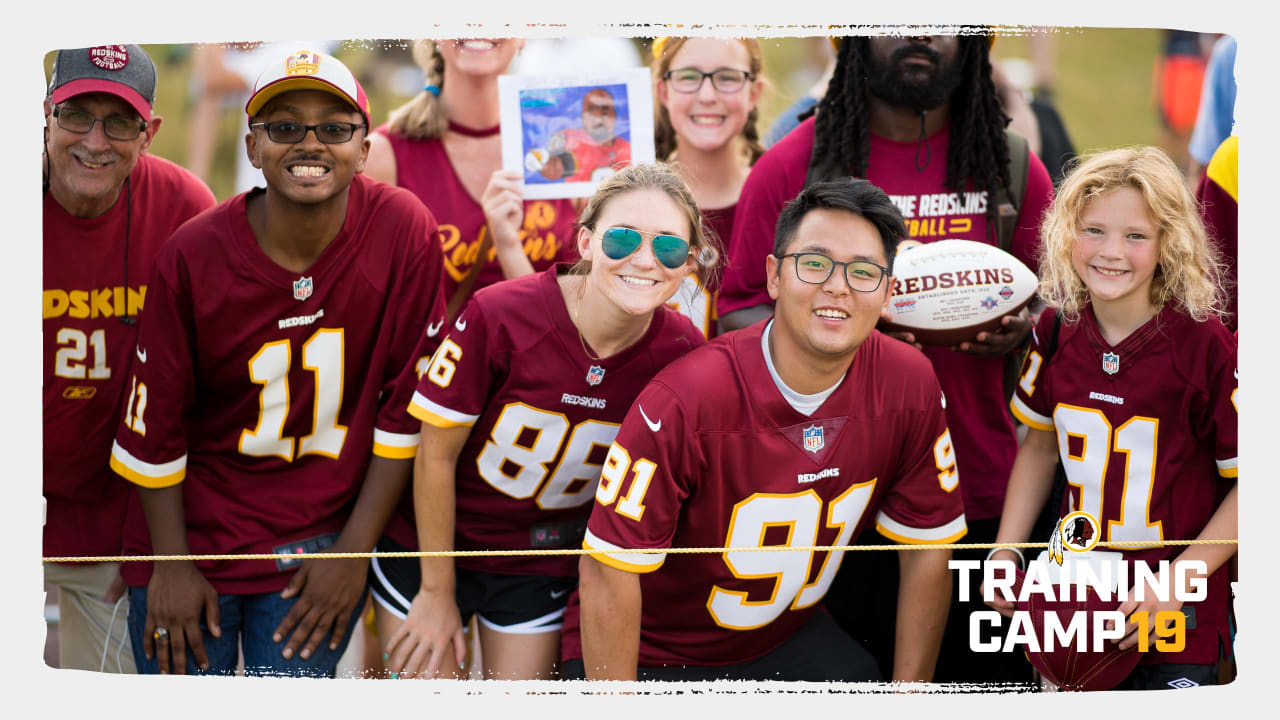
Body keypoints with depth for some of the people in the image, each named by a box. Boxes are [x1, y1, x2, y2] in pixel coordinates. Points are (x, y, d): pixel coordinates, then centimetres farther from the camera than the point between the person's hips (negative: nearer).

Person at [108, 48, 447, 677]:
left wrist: (353, 552, -6)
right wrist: (171, 566, -2)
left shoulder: (404, 232, -11)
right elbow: (155, 421, -3)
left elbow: (405, 406, -6)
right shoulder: (193, 257, -11)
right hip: (195, 533, 0)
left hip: (322, 543, 0)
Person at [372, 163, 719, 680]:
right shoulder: (498, 316, -25)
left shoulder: (682, 352, -16)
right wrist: (437, 592, -8)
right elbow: (436, 454, -14)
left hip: (545, 569, 2)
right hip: (430, 549, -2)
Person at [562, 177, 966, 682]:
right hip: (650, 653, -4)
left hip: (787, 636, 5)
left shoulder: (909, 386, -13)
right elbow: (609, 569, -23)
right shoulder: (687, 398, -29)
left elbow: (926, 551, -1)